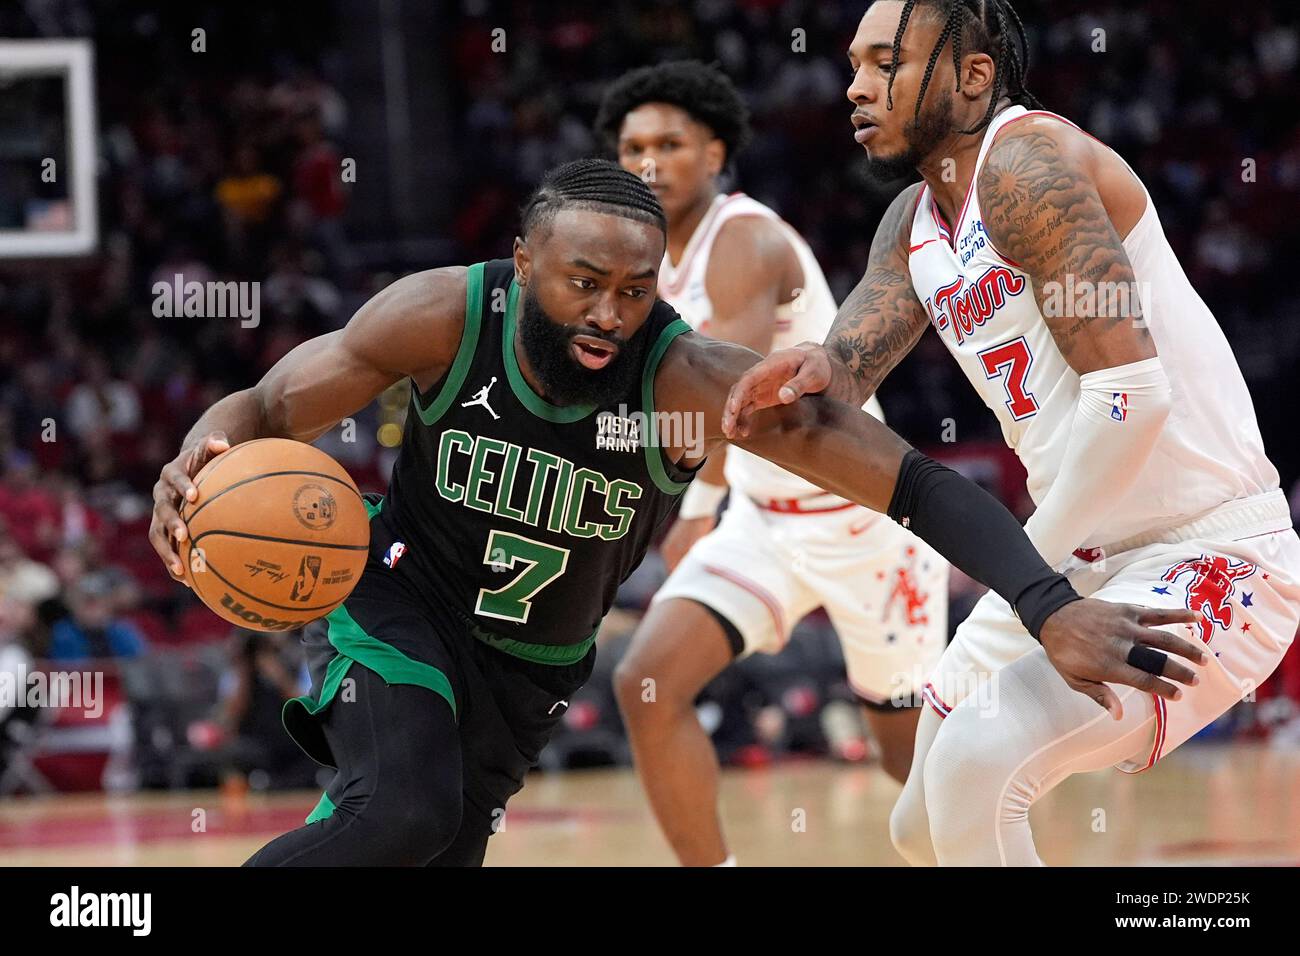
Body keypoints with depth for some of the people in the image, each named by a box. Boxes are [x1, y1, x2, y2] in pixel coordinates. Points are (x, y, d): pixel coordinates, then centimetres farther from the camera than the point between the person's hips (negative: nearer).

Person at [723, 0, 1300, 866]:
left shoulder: (1025, 162, -19)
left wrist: (1030, 562, -19)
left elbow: (1132, 389, -27)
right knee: (924, 826, 15)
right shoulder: (915, 220, 10)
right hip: (1079, 557, 10)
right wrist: (817, 372, -26)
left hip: (1211, 558, -10)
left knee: (976, 763, -25)